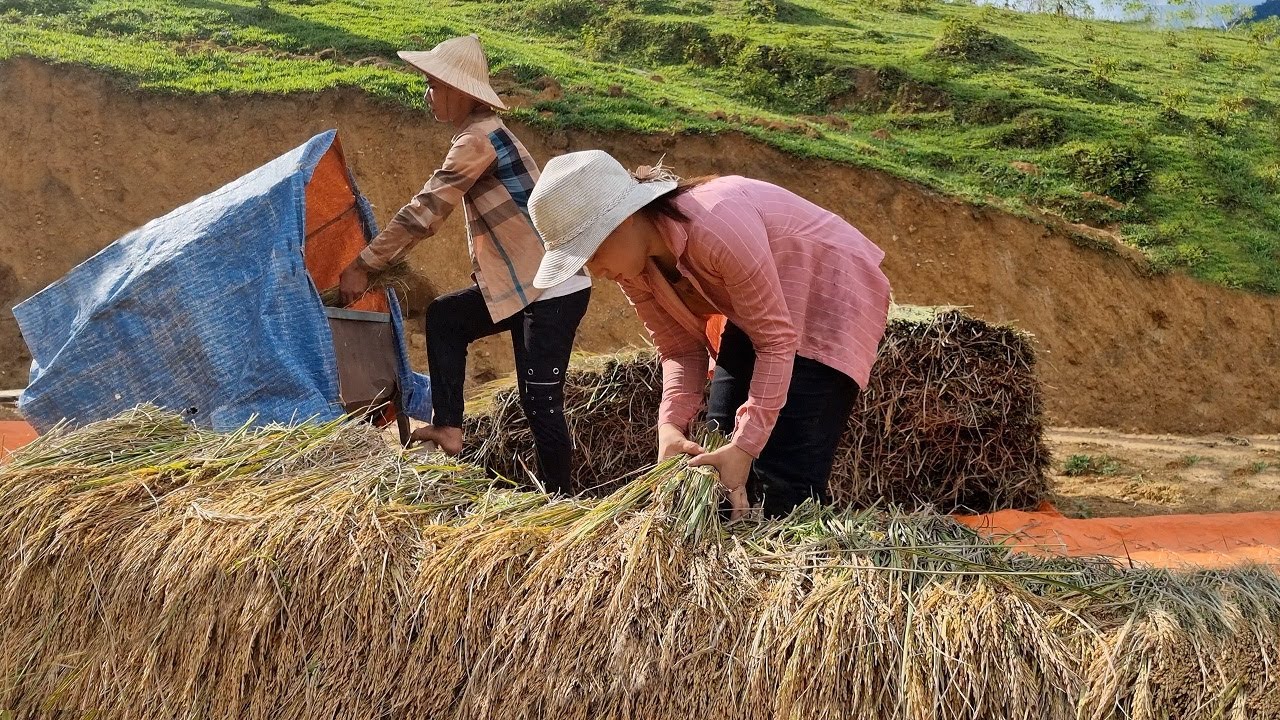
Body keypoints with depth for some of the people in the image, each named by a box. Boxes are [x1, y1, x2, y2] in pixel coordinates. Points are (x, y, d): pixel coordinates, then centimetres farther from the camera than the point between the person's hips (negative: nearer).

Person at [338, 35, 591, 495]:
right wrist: (382, 262, 15)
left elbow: (424, 211, -17)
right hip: (523, 283, 10)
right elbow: (432, 214, 18)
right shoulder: (485, 133, 15)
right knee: (444, 316, 14)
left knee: (540, 401, -6)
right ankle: (448, 427, 13)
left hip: (553, 289, -10)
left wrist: (363, 267, -11)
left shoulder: (477, 139, -16)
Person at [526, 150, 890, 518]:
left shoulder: (715, 228, -36)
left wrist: (745, 446, -32)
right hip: (755, 312, 8)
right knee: (713, 457, 2)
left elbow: (775, 340, -29)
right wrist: (671, 425, -25)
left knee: (785, 480, -16)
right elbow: (681, 350, -6)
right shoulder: (632, 265, -12)